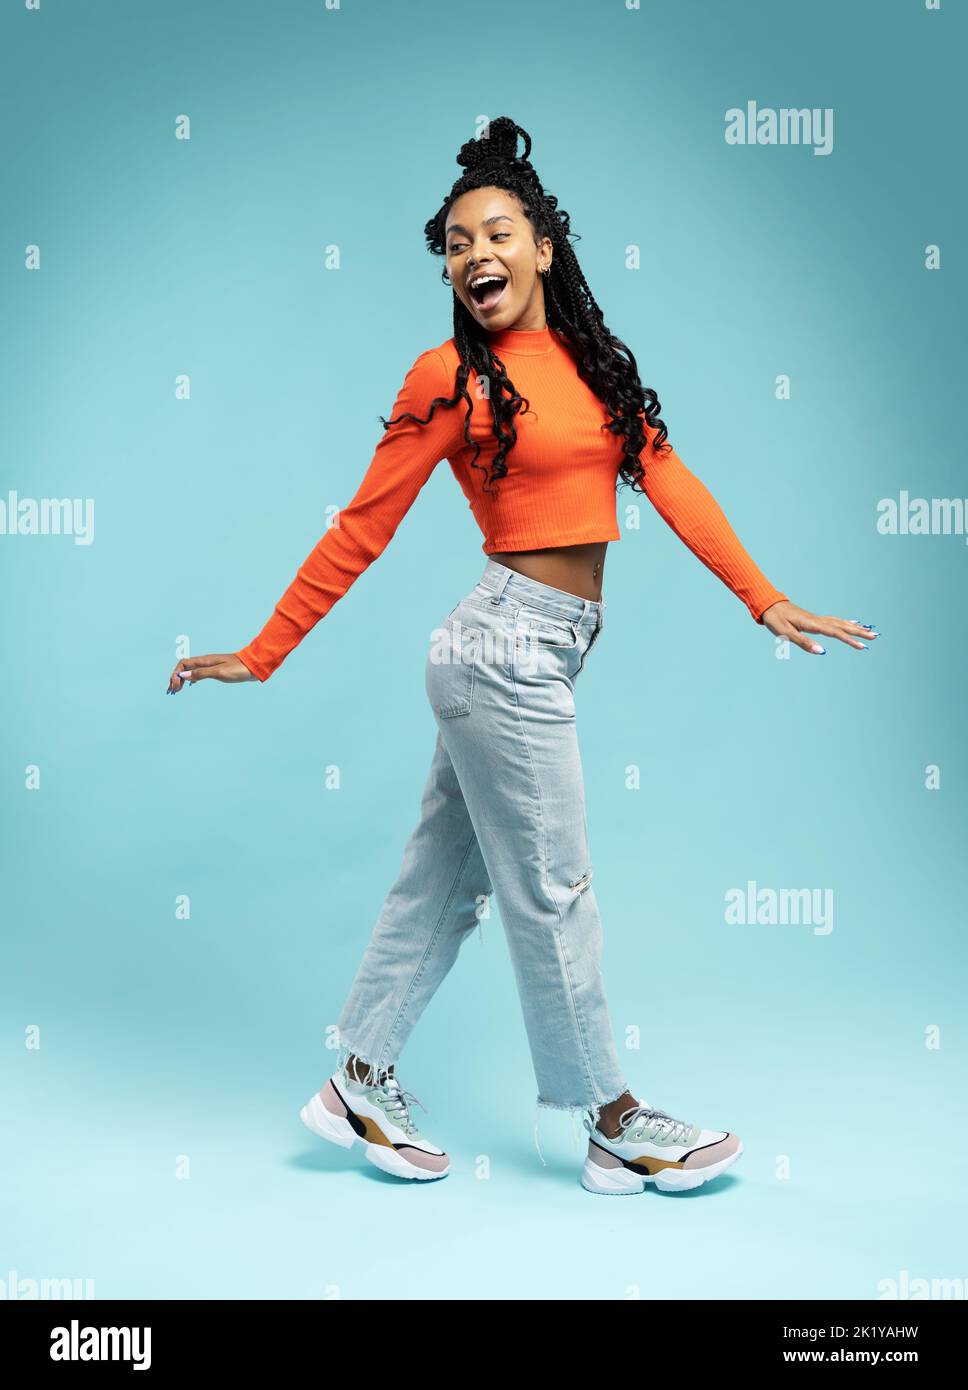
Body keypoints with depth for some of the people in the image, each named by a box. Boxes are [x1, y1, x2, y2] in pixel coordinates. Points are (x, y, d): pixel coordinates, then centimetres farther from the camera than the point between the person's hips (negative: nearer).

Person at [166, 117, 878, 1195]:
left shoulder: (587, 357, 11)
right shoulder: (451, 378, -7)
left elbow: (667, 478, 7)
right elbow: (363, 529, -6)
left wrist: (762, 598, 1)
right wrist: (262, 656, -4)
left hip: (534, 652, 7)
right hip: (508, 649, -7)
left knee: (445, 878, 15)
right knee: (550, 892, 4)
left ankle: (360, 1084, 30)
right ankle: (615, 1123, 20)